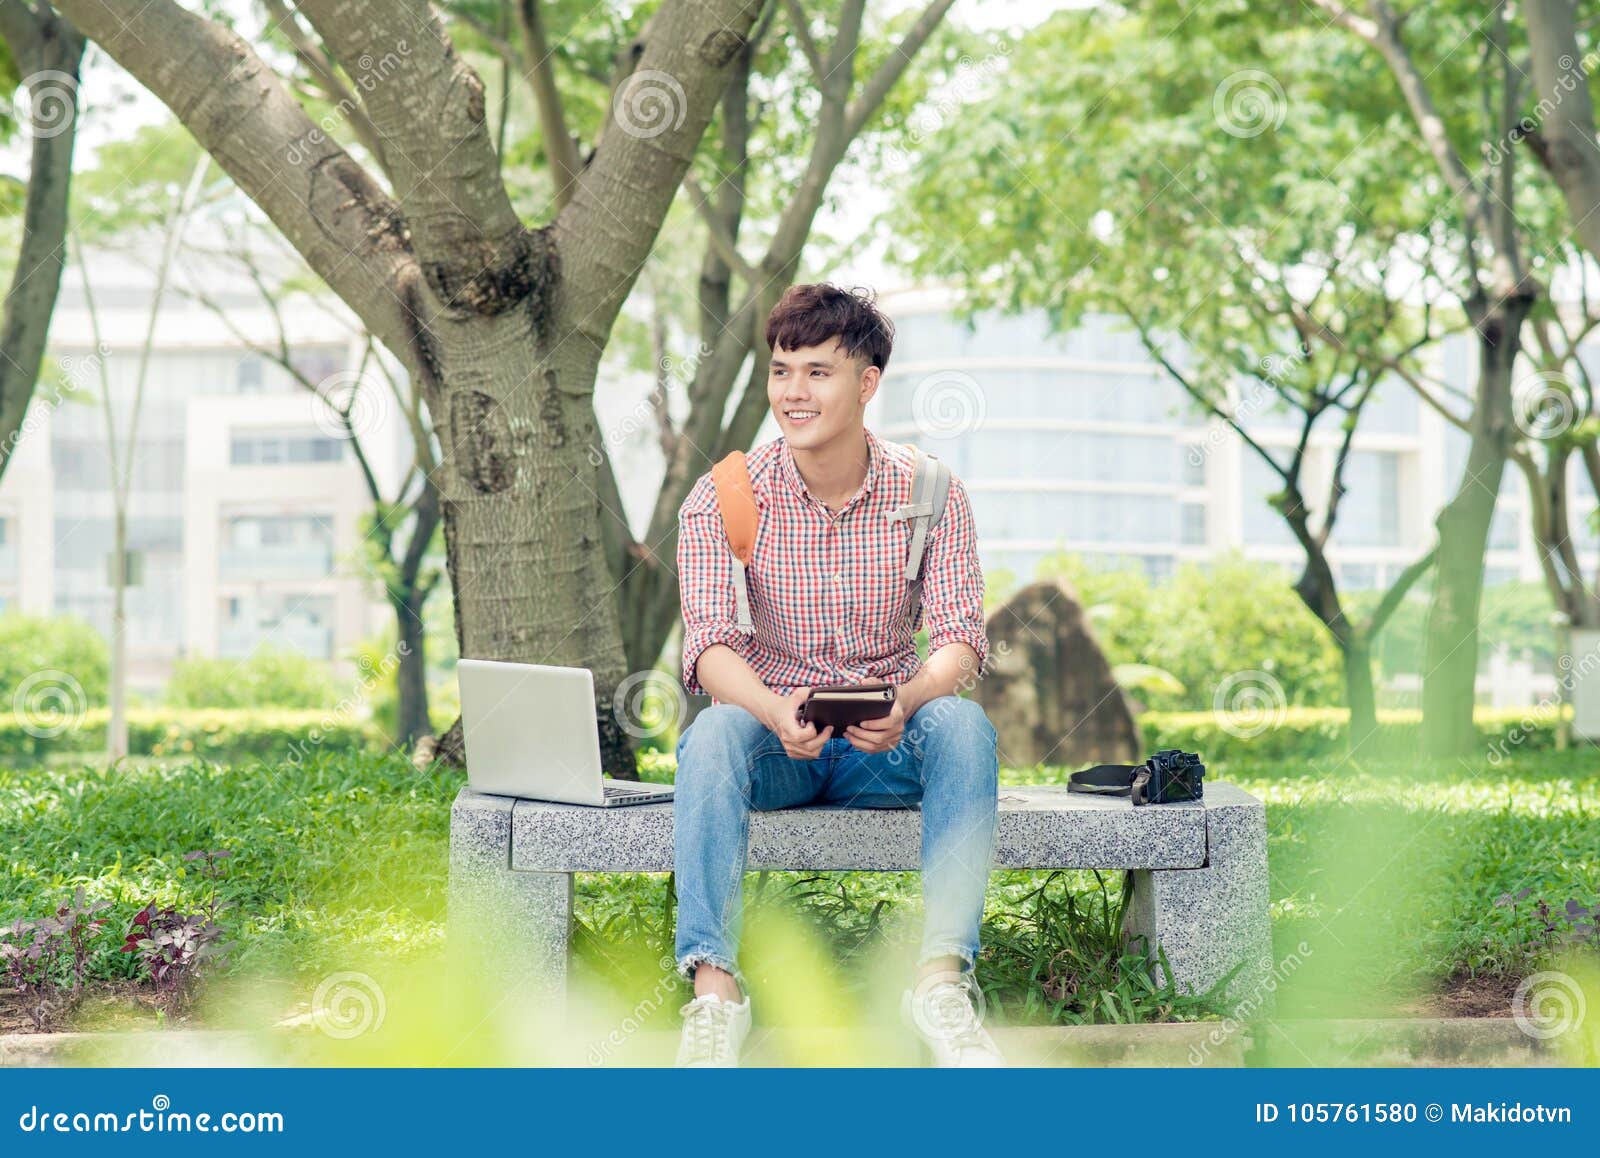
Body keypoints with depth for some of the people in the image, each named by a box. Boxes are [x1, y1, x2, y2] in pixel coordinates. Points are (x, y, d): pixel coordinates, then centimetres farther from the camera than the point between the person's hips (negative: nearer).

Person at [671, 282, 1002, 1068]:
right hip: (775, 739, -1)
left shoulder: (930, 492, -4)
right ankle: (714, 987, -41)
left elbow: (960, 638, -12)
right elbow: (708, 644, -17)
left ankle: (943, 975, -37)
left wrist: (904, 702, -36)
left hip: (888, 745, 1)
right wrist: (775, 712, -40)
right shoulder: (724, 497, -7)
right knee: (714, 732, -34)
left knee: (964, 724, -31)